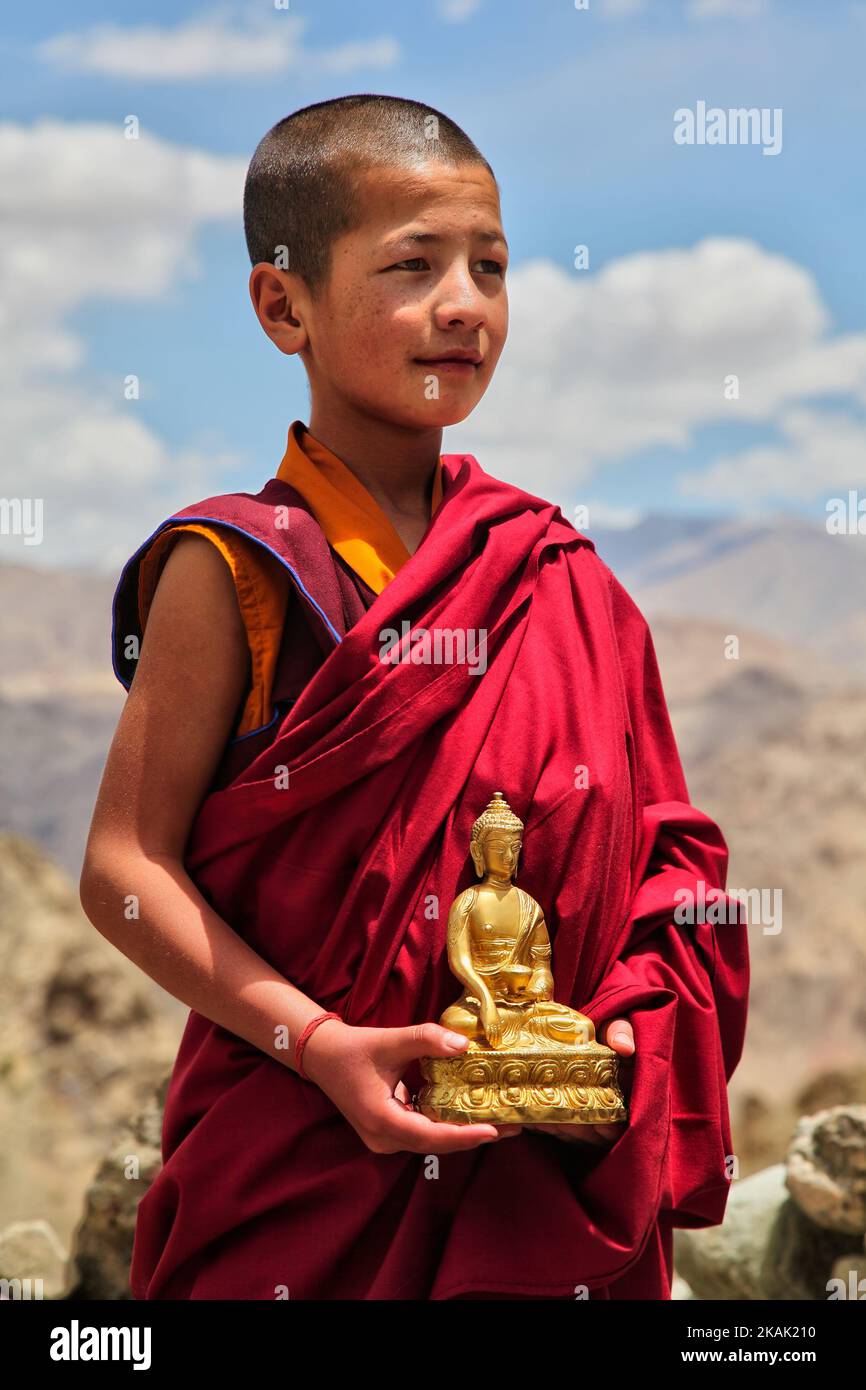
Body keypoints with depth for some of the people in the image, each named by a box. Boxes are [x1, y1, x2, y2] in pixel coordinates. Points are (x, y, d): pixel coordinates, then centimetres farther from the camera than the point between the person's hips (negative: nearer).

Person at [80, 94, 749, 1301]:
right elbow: (124, 867, -10)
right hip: (297, 1161, -3)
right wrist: (320, 1047, -18)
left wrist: (625, 1029, -8)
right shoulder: (239, 568, -8)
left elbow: (655, 846, 9)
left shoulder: (559, 578, 4)